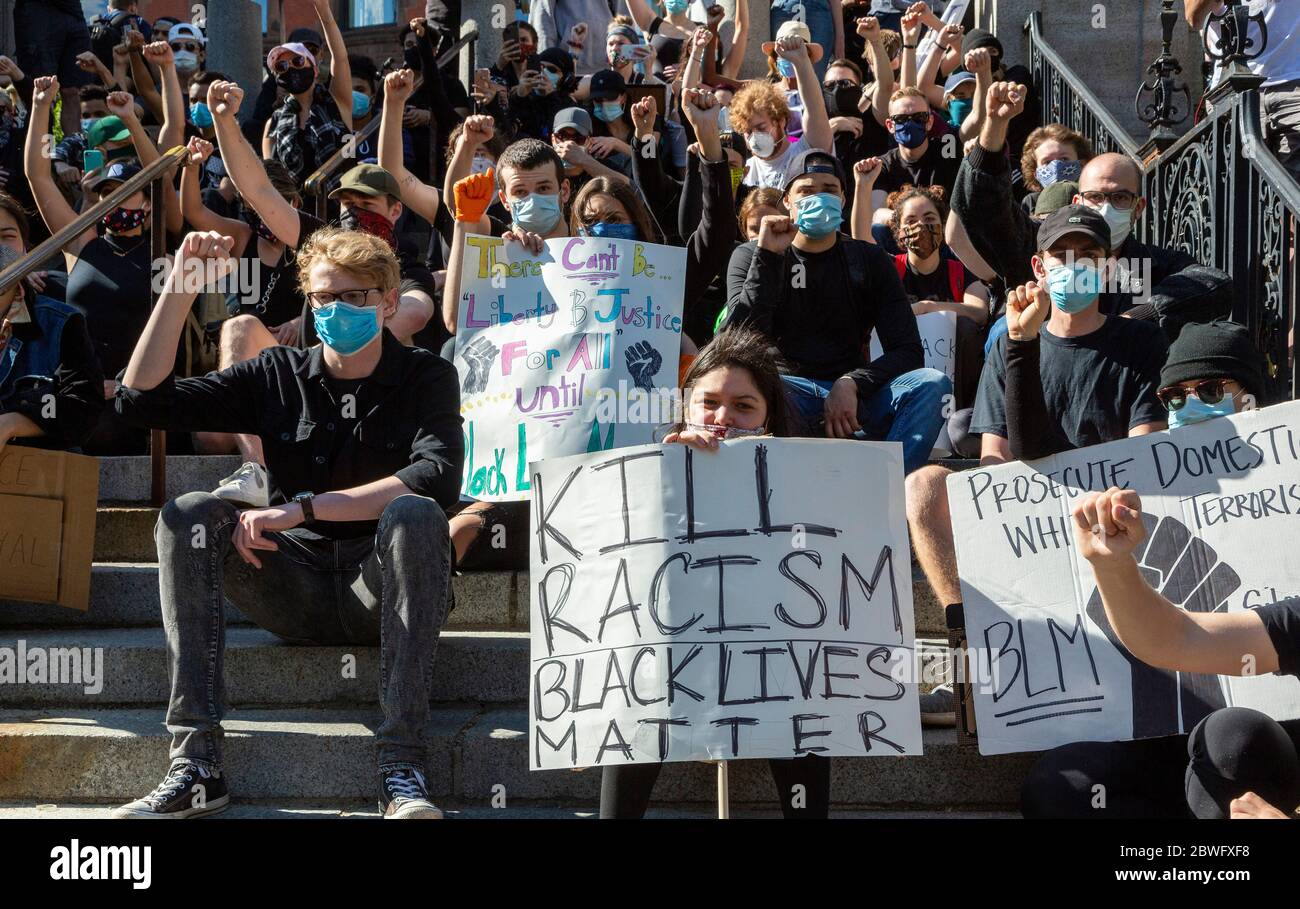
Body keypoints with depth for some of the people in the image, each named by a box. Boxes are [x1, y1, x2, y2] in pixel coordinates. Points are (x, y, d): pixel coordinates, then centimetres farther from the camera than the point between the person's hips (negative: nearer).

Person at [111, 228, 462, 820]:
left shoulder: (425, 378, 1)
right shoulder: (279, 375, 10)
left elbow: (439, 478, -20)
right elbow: (140, 400, 3)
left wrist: (302, 507, -24)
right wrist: (179, 289, -6)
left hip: (384, 590, -3)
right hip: (296, 591, 3)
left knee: (413, 513, -33)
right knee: (189, 513, -19)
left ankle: (402, 769, -37)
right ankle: (196, 766, -28)